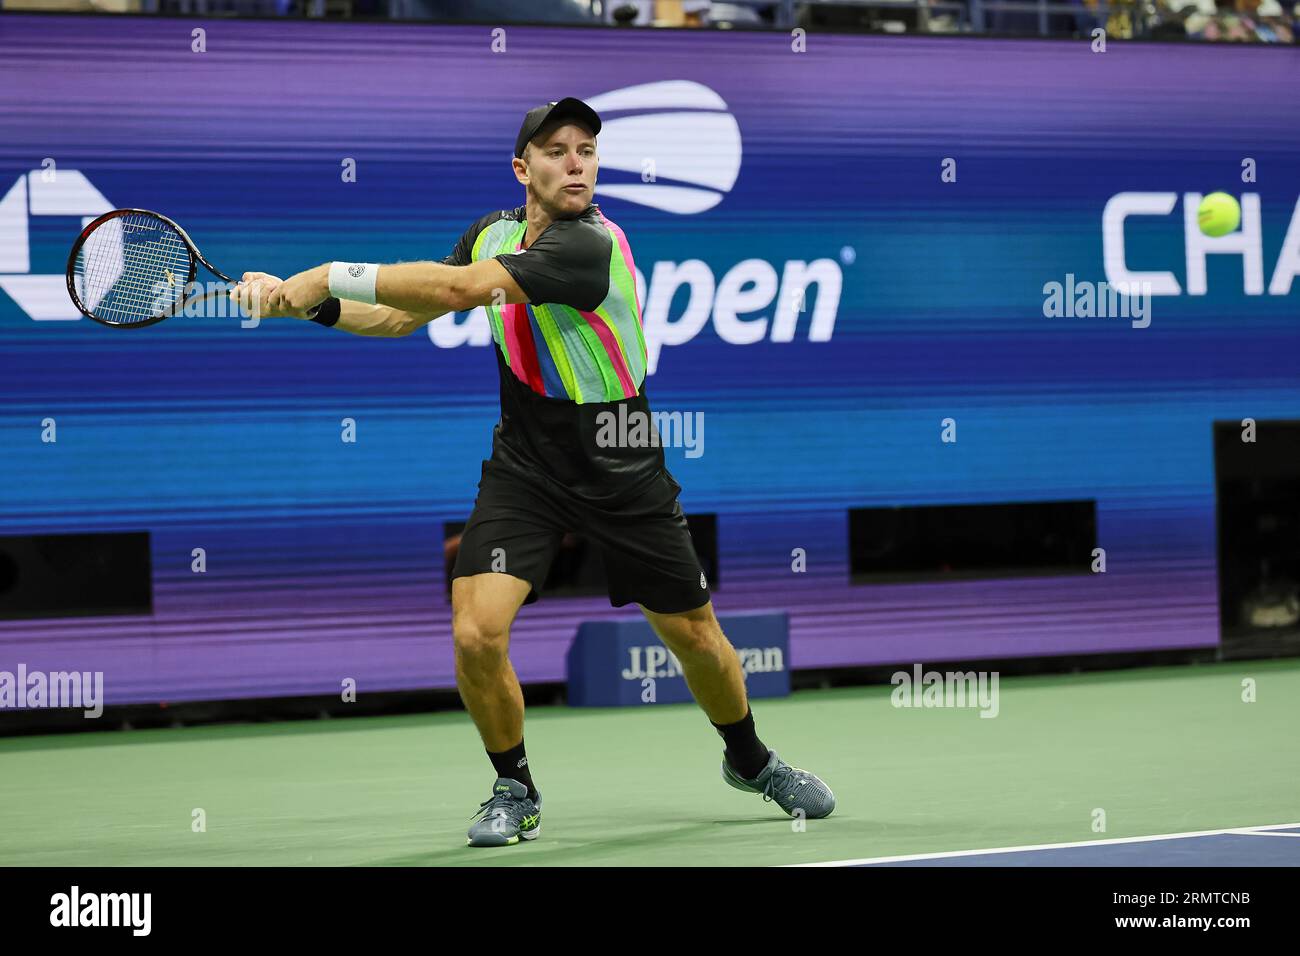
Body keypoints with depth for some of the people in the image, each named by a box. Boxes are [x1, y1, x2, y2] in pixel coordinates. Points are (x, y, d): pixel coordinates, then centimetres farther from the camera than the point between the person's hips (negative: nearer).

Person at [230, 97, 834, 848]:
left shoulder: (590, 246, -25)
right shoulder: (494, 233, -1)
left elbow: (457, 289, -34)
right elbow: (402, 315, 10)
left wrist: (332, 276, -29)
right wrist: (298, 300, -4)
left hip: (619, 468, -4)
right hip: (524, 467, 4)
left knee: (696, 637, 10)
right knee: (477, 633, -17)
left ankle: (751, 759, 40)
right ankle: (515, 791, 8)